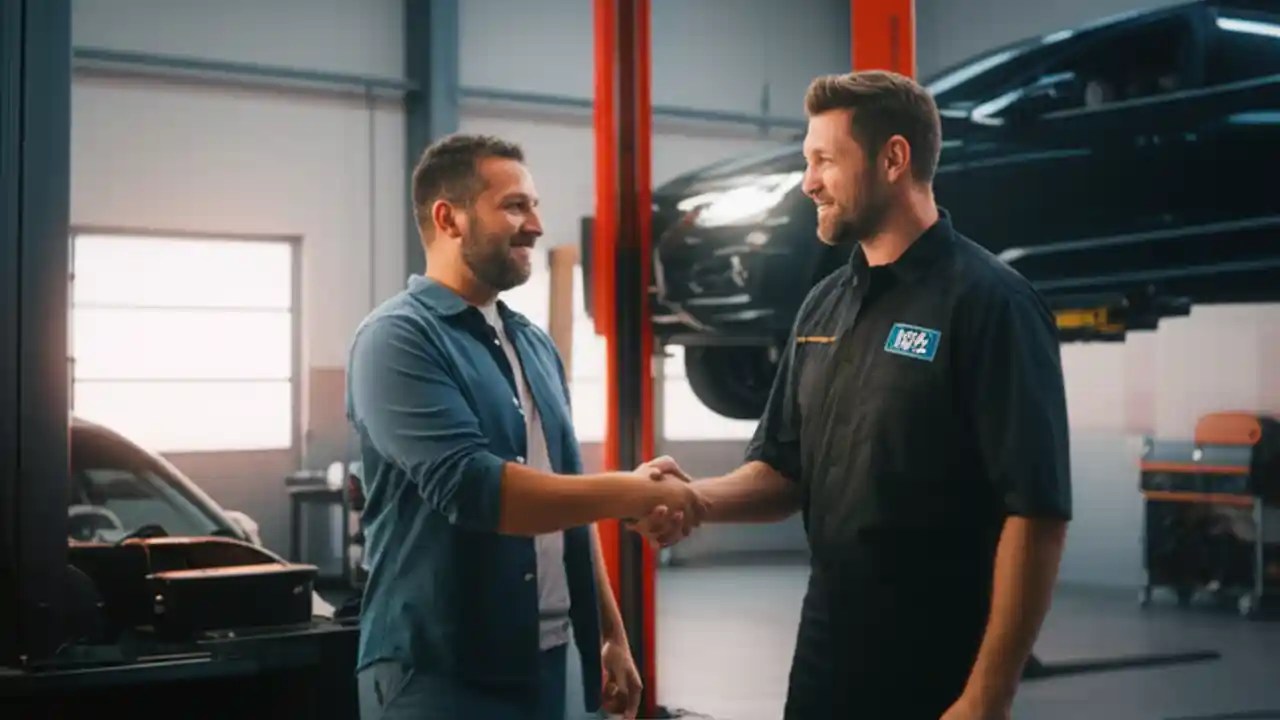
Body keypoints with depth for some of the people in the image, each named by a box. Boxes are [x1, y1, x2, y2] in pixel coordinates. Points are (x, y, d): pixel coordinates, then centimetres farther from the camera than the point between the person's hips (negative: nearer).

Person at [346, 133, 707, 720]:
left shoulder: (535, 345, 13)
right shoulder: (398, 339, -11)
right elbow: (468, 487, -23)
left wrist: (611, 634, 17)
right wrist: (635, 493, -16)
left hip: (544, 660, 7)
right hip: (440, 672, -7)